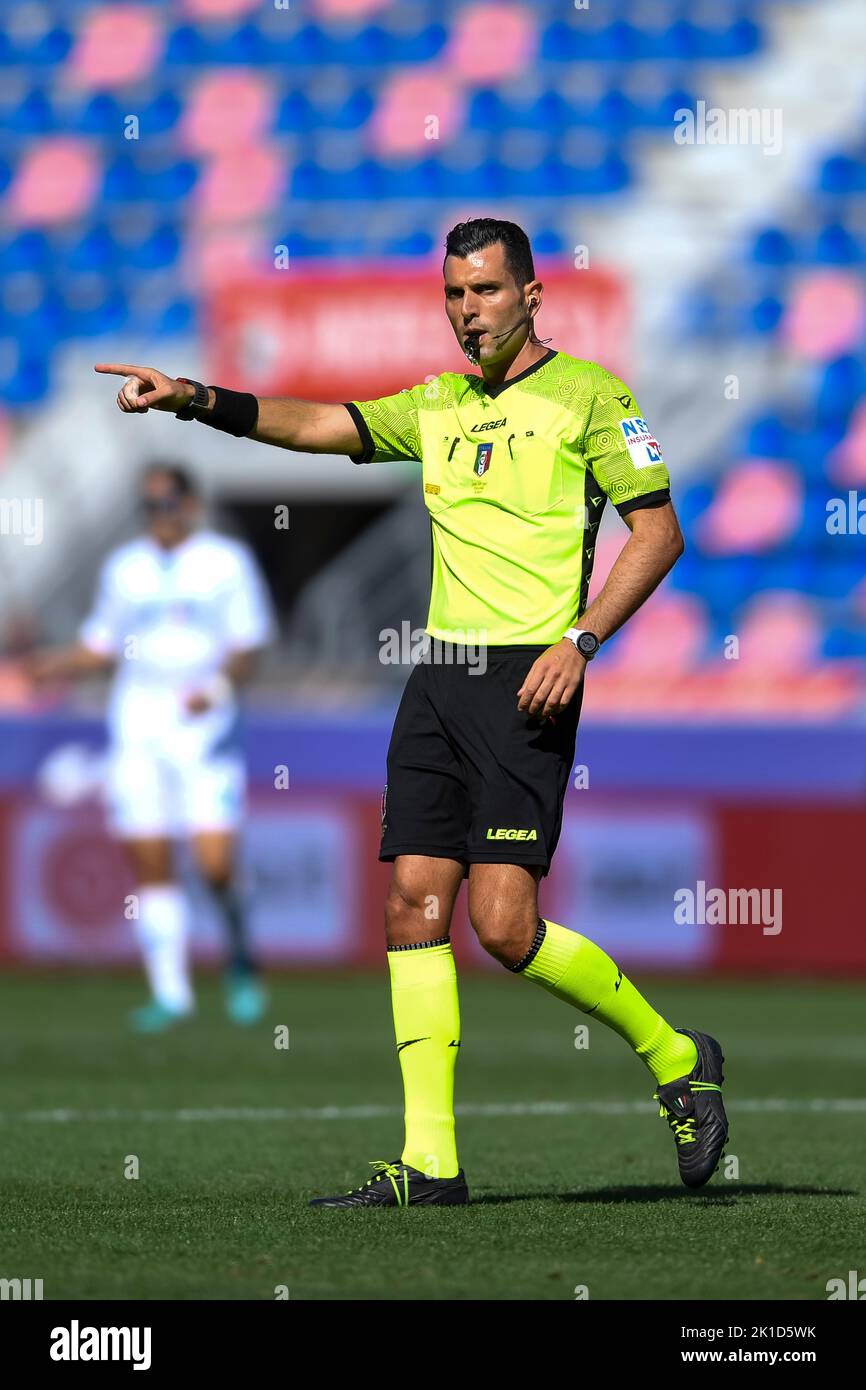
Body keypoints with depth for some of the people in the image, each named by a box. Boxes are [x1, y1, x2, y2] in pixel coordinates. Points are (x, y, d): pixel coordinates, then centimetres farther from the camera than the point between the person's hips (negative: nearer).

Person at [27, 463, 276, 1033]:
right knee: (149, 863, -2)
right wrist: (55, 665, 0)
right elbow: (101, 649, 17)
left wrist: (218, 686, -20)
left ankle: (242, 959, 14)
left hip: (203, 728, -3)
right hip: (136, 730, 3)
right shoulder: (124, 568, 11)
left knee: (216, 862, -12)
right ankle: (170, 992, 5)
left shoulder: (228, 563, 1)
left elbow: (249, 650, -2)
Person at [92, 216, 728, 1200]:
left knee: (504, 924, -13)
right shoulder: (437, 407, 16)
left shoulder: (588, 395, -2)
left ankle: (674, 1057, 8)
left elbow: (659, 532, -4)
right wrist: (195, 399, -5)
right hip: (441, 672, 7)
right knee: (413, 899, -3)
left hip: (527, 679, -7)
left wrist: (580, 641, -14)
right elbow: (320, 425, 10)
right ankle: (430, 1162, -2)